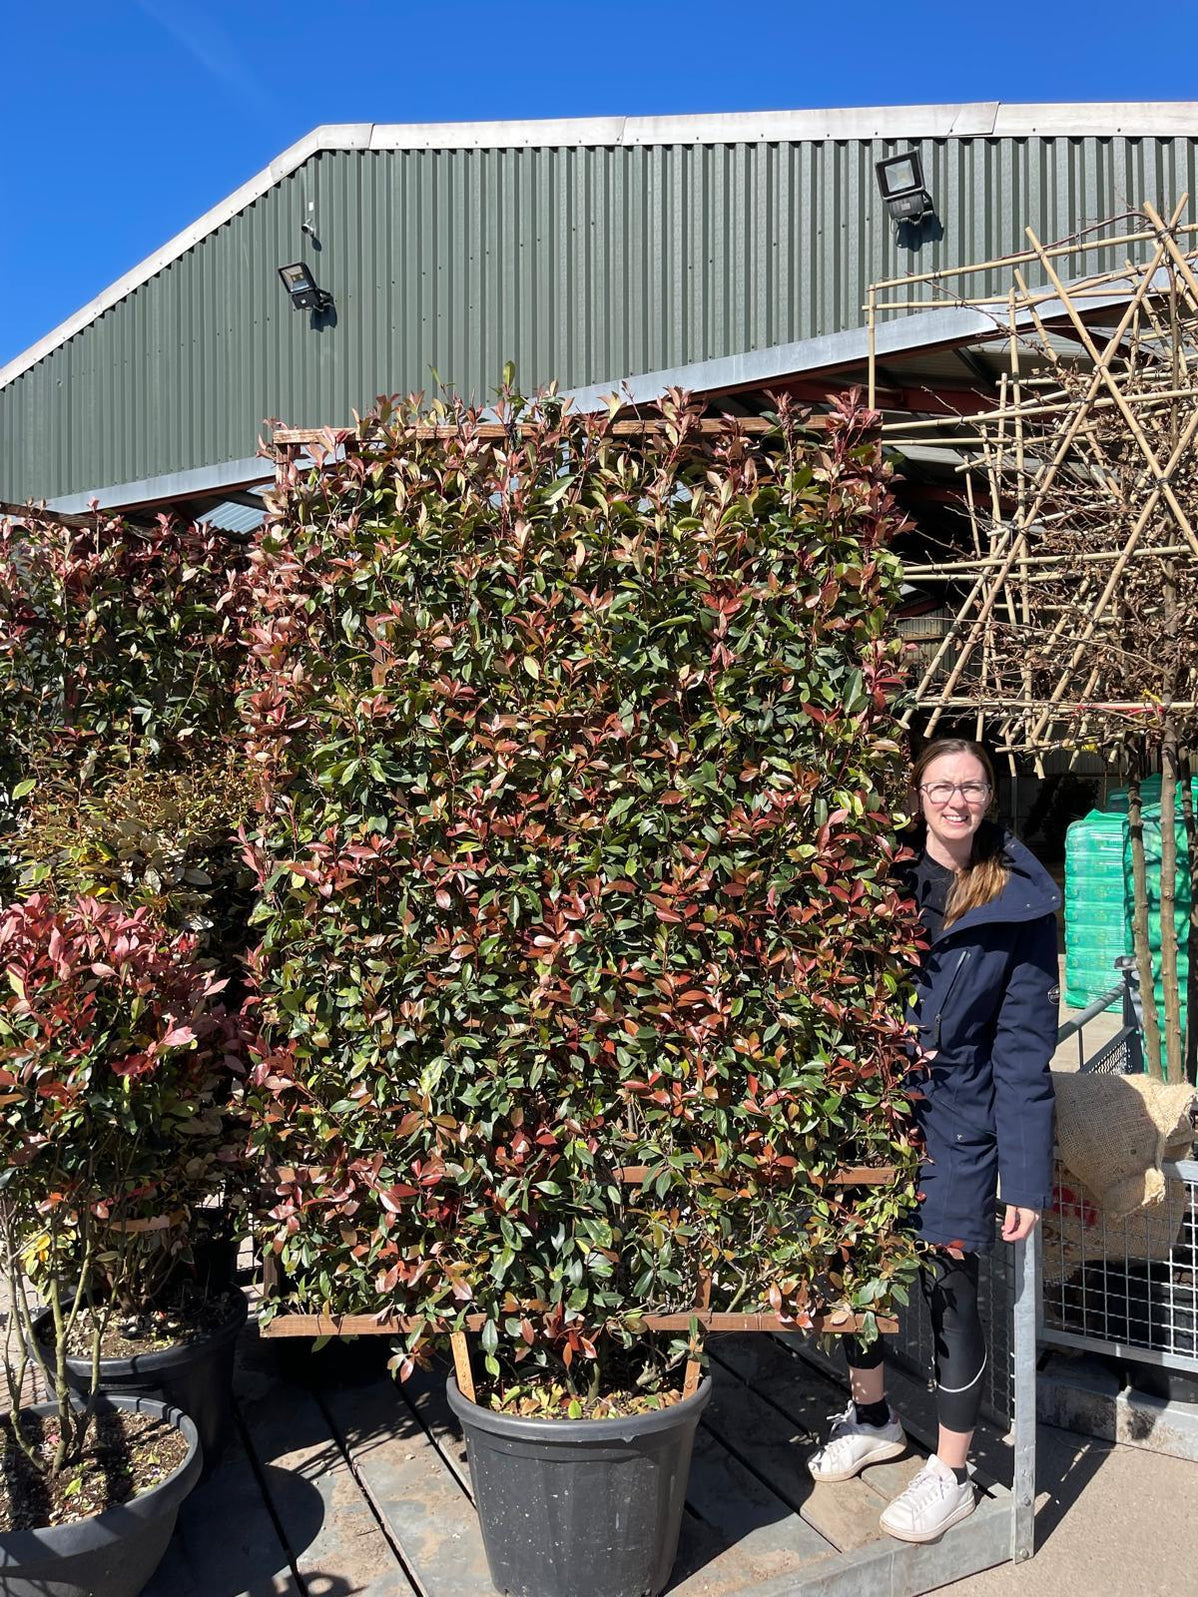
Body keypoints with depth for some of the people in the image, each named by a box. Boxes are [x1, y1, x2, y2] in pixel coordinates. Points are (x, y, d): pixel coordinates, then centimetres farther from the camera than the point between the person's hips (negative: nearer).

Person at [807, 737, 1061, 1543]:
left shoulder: (1020, 902, -7)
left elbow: (1024, 1048, -8)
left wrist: (1027, 1175, -9)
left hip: (955, 1121, -3)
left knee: (950, 1290, 7)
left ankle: (951, 1476, 29)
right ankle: (873, 1417, 42)